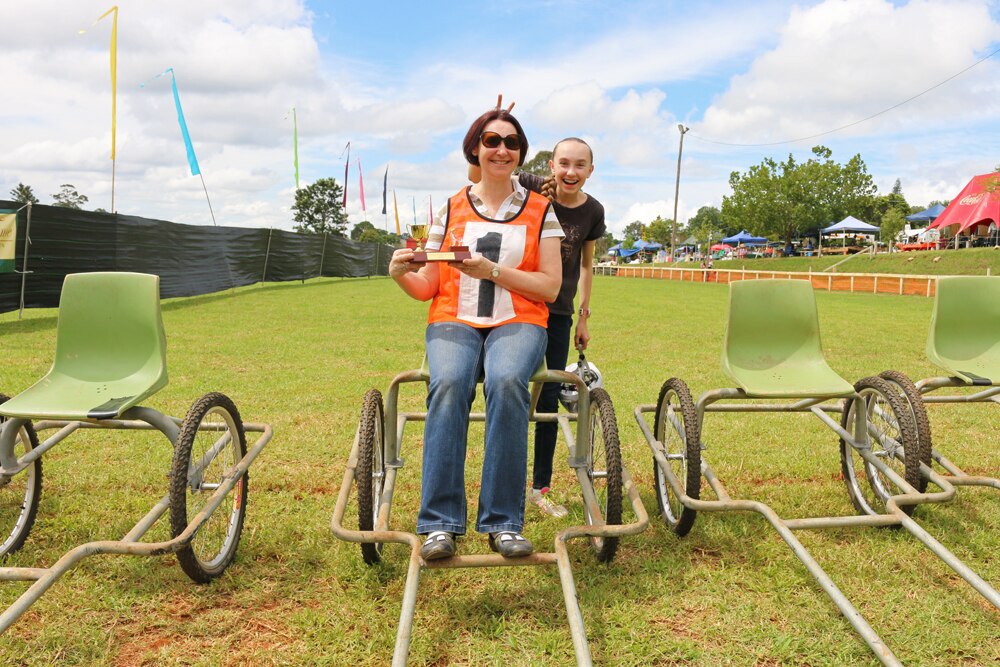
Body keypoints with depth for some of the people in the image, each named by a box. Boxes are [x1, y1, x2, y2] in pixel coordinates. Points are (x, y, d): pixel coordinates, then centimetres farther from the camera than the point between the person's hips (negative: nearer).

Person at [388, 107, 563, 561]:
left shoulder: (539, 209, 10)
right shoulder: (450, 210, 12)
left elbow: (550, 286, 1)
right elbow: (427, 288, 10)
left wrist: (493, 271, -12)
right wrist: (401, 273, -13)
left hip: (517, 323, 0)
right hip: (453, 322, 1)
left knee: (507, 382, -36)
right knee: (449, 384, -34)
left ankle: (503, 523, -29)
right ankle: (440, 523, -30)